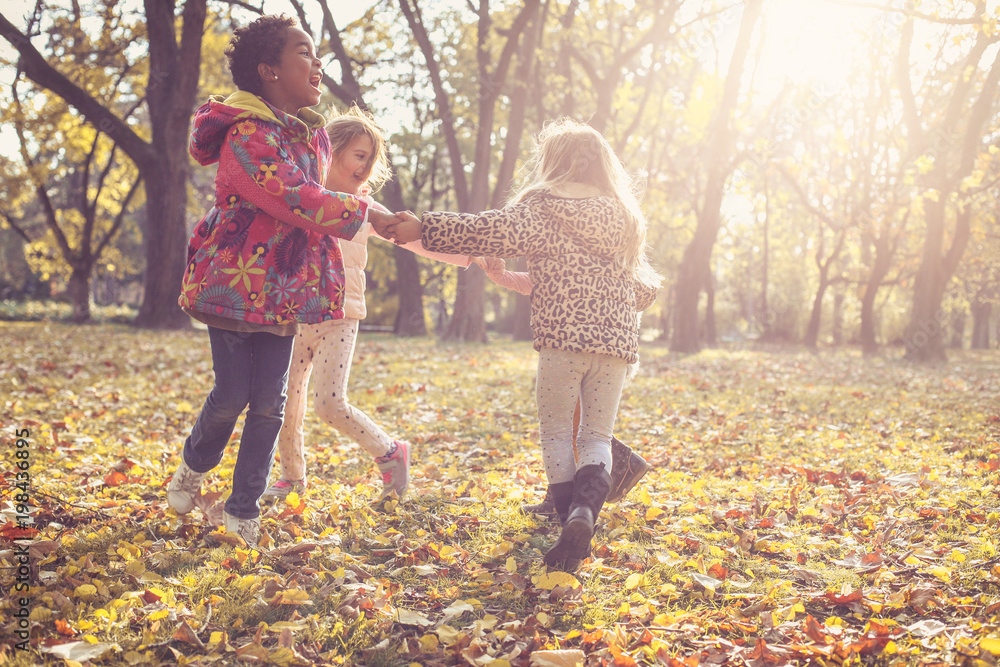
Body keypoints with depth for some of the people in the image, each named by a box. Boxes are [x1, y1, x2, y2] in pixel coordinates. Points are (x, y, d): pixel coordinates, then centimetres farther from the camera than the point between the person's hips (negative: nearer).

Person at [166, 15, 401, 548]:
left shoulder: (313, 133, 10)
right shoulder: (248, 135, -18)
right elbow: (299, 201, -27)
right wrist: (366, 214, -20)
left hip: (286, 289, 7)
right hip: (234, 281, -7)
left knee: (269, 403, 3)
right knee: (232, 395, 0)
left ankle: (242, 511, 14)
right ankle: (194, 467, 31)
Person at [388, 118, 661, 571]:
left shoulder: (542, 211, -2)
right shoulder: (624, 219, 14)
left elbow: (490, 231, -16)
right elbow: (645, 290, 19)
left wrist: (424, 229, -17)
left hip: (562, 338, -4)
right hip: (616, 342, 4)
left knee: (556, 433, 11)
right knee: (597, 436, 11)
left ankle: (570, 517, 0)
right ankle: (587, 508, -15)